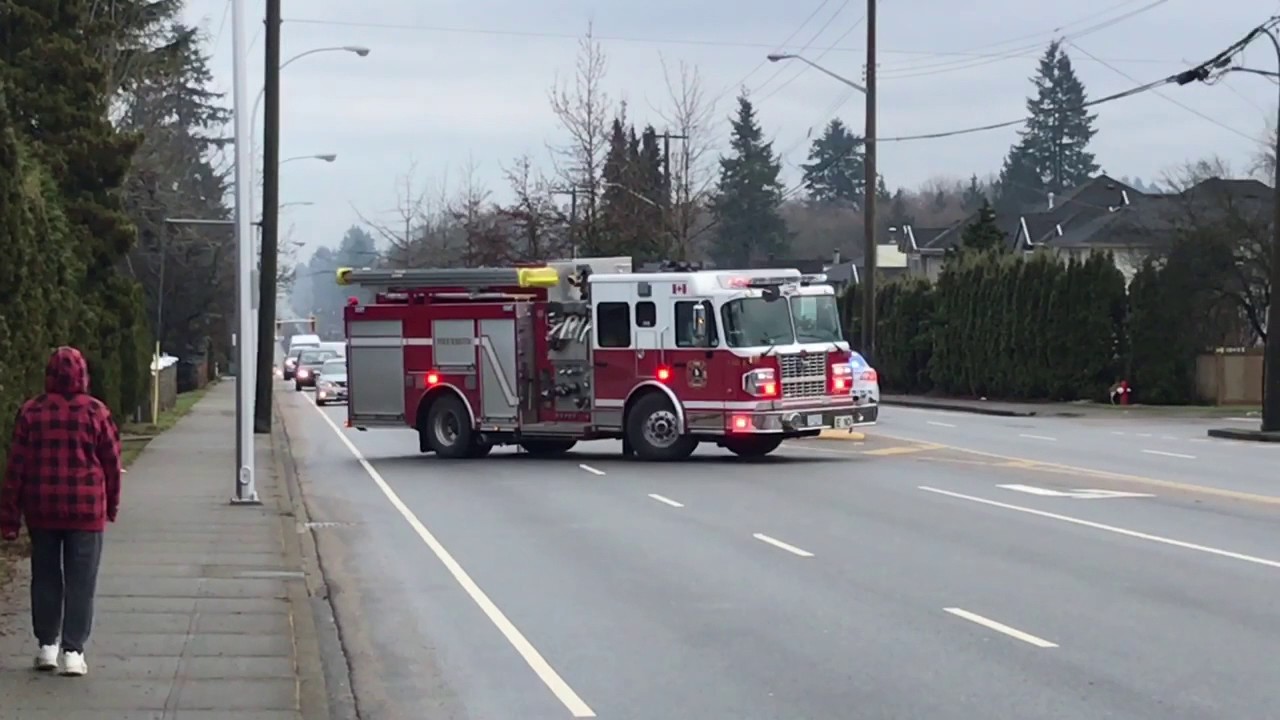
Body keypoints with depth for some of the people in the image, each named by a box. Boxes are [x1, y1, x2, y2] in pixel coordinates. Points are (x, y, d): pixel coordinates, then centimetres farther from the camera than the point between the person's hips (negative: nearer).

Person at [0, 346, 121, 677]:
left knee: (45, 576, 14)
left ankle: (47, 645, 18)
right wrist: (111, 505, 15)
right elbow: (112, 463, 0)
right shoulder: (96, 412, -7)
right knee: (80, 581, 3)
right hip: (86, 509, -2)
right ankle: (73, 651, 0)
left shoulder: (31, 412, -3)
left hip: (42, 509, 2)